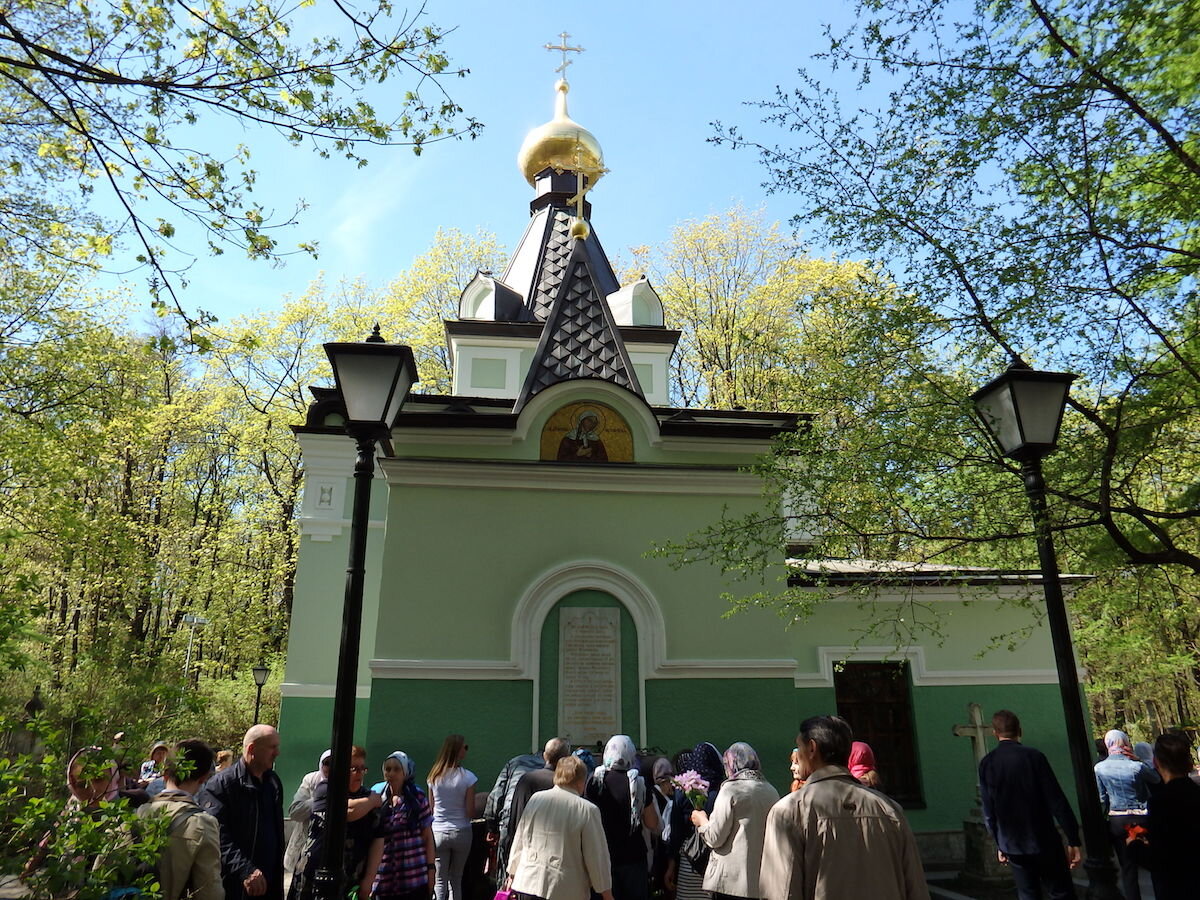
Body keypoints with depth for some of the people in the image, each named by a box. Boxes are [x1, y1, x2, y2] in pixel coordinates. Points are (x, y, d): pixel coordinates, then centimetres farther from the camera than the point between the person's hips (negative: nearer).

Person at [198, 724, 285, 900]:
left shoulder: (274, 782, 11)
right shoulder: (221, 785, -12)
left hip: (269, 882, 6)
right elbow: (218, 836, -21)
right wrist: (245, 870, -29)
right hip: (233, 885, -6)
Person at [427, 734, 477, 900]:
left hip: (438, 832, 2)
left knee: (439, 881, 7)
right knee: (456, 880, 14)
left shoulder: (434, 776, -3)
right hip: (461, 832, -1)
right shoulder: (468, 777, -13)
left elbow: (430, 809, 4)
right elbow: (470, 811, -11)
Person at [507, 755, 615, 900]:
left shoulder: (535, 799, 0)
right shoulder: (588, 809, -11)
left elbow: (519, 840, 10)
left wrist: (512, 873, 24)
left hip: (528, 884, 4)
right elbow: (597, 856, -5)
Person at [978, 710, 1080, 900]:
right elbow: (1056, 800, -12)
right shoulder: (1033, 756, -11)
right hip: (1043, 841, -3)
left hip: (1012, 846, 3)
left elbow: (988, 811, 3)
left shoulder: (986, 764, -1)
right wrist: (1073, 840, -5)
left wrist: (1000, 844, 14)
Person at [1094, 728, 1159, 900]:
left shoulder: (1099, 768, -8)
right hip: (1140, 819, -2)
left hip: (1116, 821, 2)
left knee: (1127, 867, 11)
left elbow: (1101, 799, -1)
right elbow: (1157, 779, 4)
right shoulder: (1137, 766, -16)